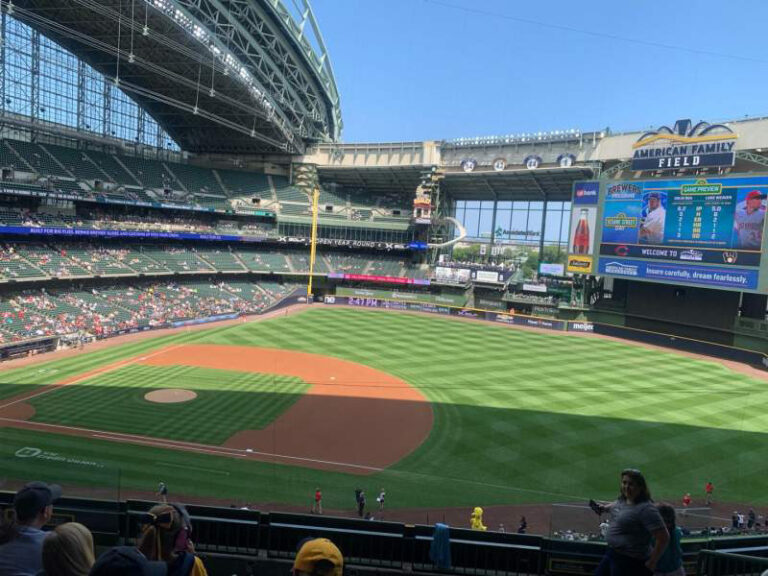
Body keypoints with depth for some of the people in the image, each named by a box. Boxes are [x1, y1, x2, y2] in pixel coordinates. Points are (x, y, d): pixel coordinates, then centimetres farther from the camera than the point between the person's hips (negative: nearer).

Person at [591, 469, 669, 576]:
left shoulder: (646, 509, -24)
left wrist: (652, 563, -18)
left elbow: (663, 537, -25)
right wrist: (605, 507, 13)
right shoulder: (623, 499, 2)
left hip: (630, 562, -9)